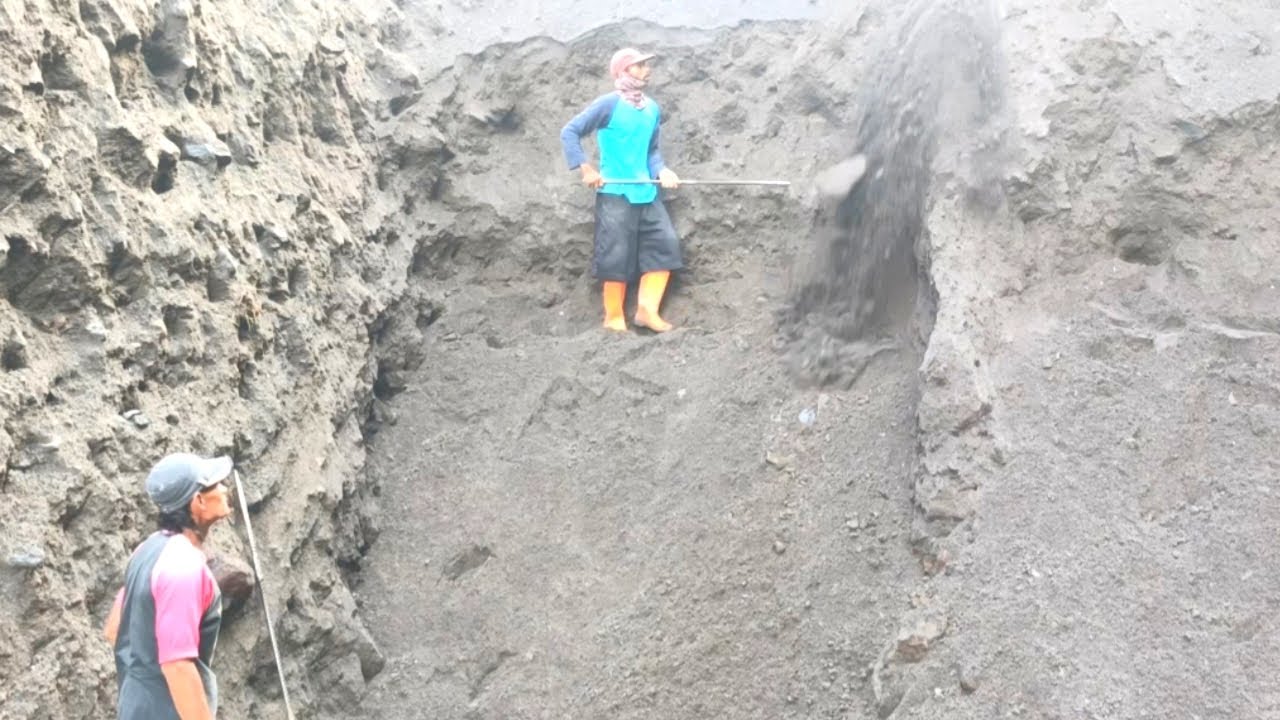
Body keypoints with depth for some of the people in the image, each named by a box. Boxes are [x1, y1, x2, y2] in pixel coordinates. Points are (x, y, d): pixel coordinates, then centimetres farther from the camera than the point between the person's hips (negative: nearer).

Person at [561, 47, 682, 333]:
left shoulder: (653, 109, 9)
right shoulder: (609, 104, -9)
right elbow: (569, 132, -8)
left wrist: (662, 170, -2)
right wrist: (586, 169, -14)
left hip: (647, 193, 7)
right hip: (615, 194, -7)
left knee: (666, 244, 3)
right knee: (616, 255, -1)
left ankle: (647, 309, 10)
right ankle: (614, 319, 11)